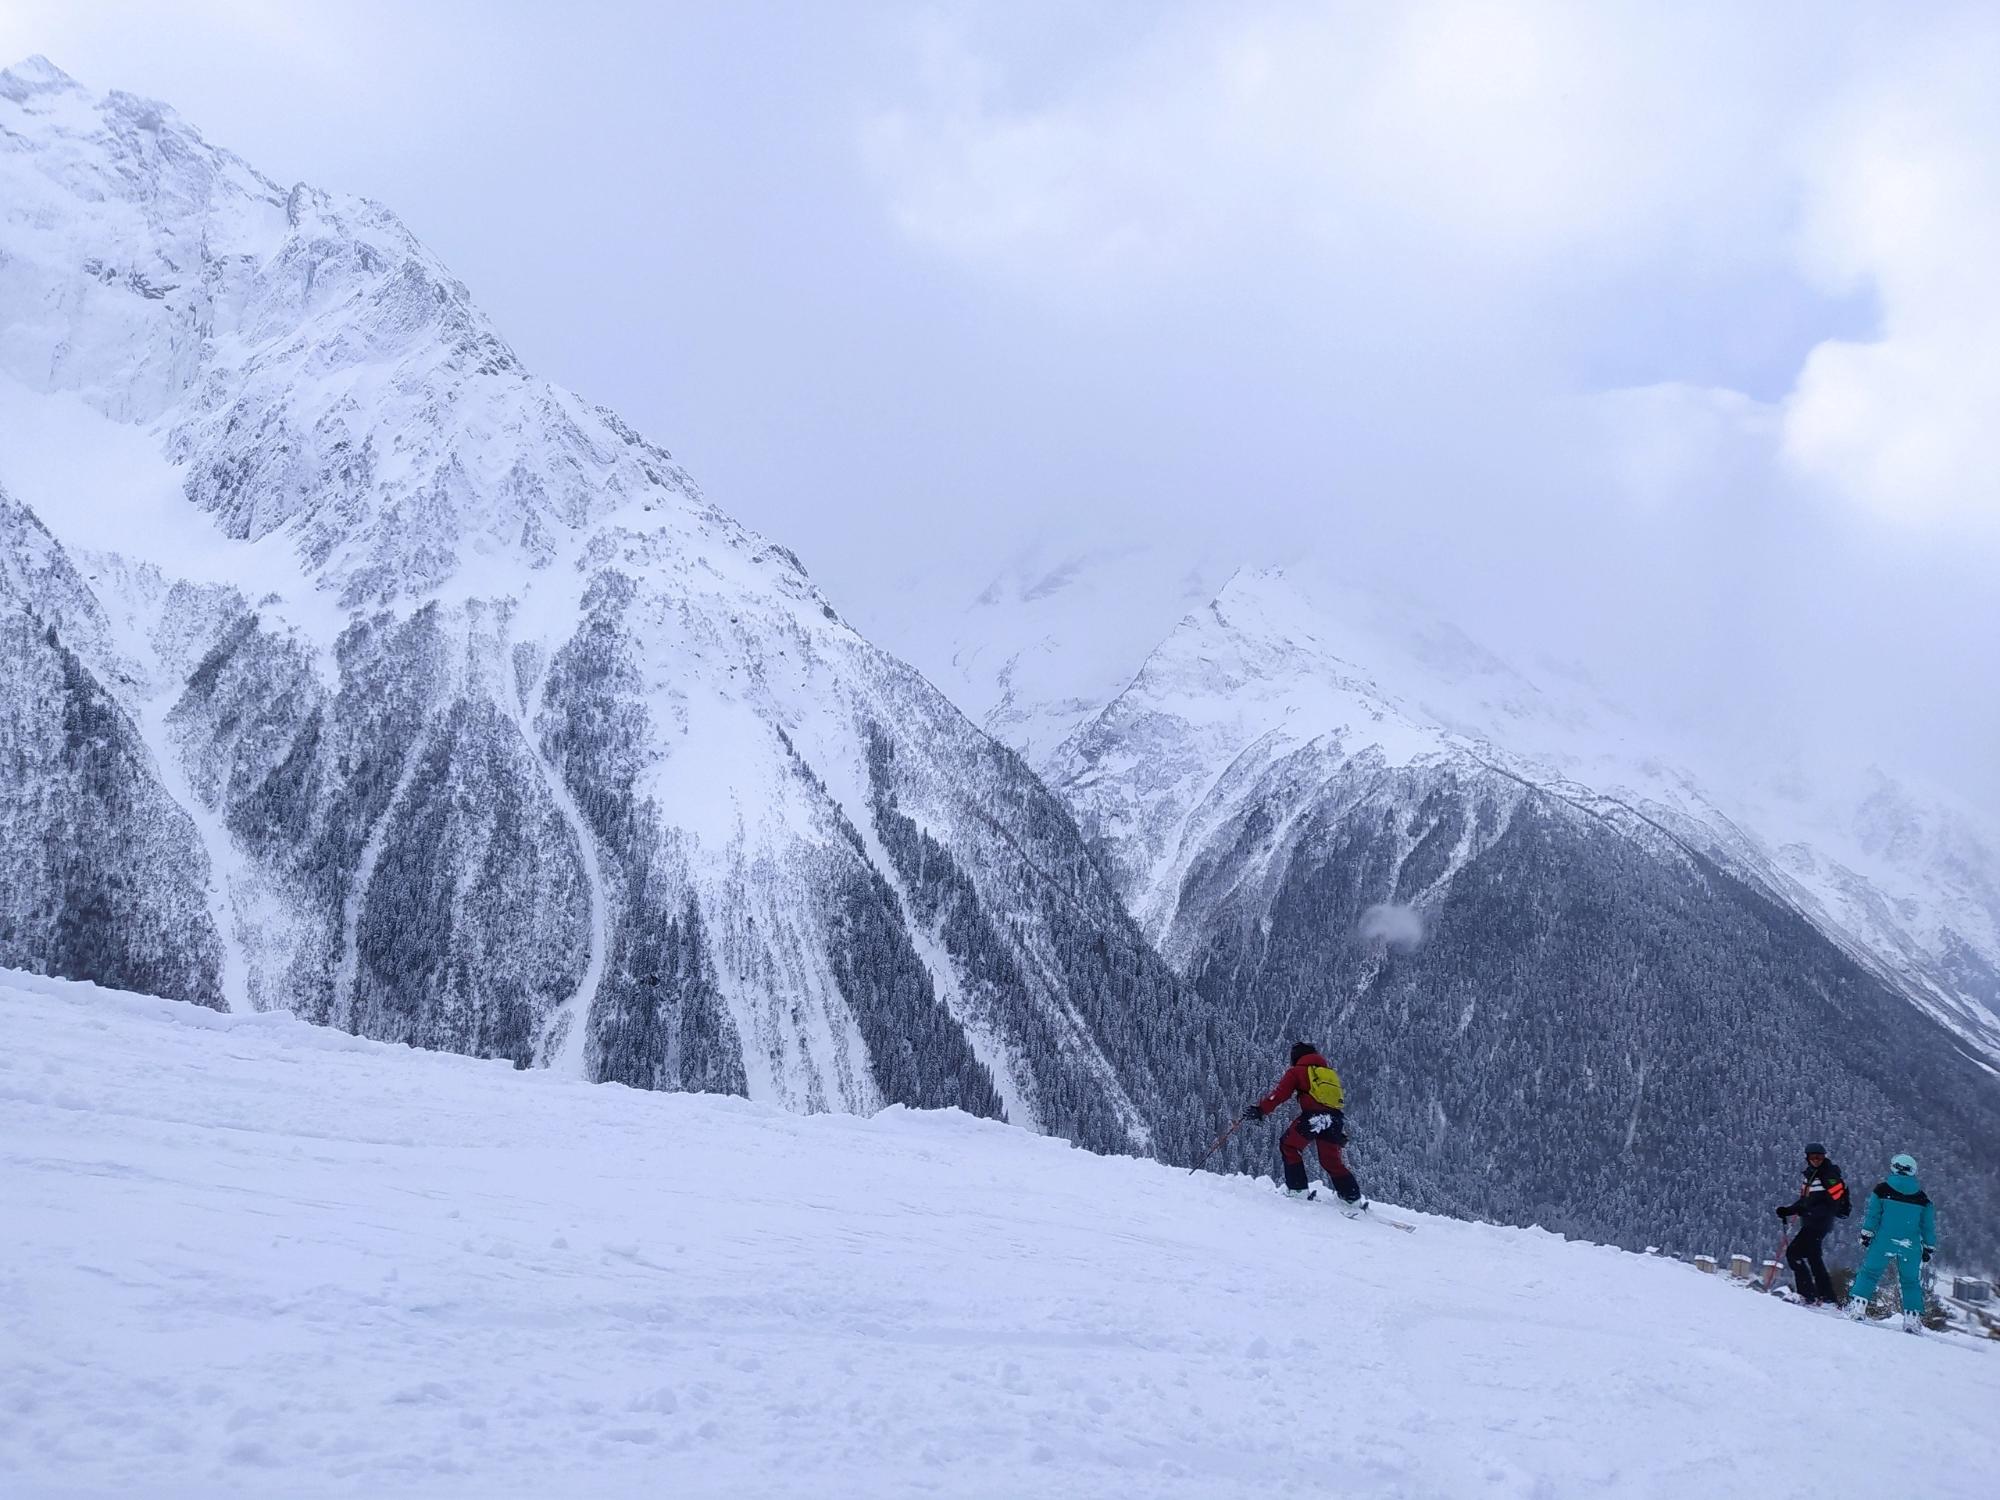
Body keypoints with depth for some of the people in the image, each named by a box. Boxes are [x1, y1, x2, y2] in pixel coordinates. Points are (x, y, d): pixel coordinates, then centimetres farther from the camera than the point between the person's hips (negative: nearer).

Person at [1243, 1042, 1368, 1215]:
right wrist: (1341, 1133, 36)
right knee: (1332, 1162, 16)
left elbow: (1279, 1093, 0)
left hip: (1313, 1116, -5)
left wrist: (1259, 1110, 0)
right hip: (1335, 1120, 5)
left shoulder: (1297, 1071, 13)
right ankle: (1354, 1199, 7)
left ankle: (1298, 1189, 7)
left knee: (1289, 1146, 14)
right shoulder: (1330, 1072, 30)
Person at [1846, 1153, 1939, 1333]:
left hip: (1884, 1242, -2)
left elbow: (1872, 1214, -2)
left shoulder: (1882, 1189, -1)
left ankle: (1857, 1306, -4)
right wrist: (1928, 1247, 19)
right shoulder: (1922, 1197, 7)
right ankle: (1913, 1319, 6)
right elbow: (1928, 1225, 11)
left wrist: (1866, 1234, 4)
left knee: (1870, 1272, 7)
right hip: (1910, 1247, 2)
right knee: (1911, 1281, 12)